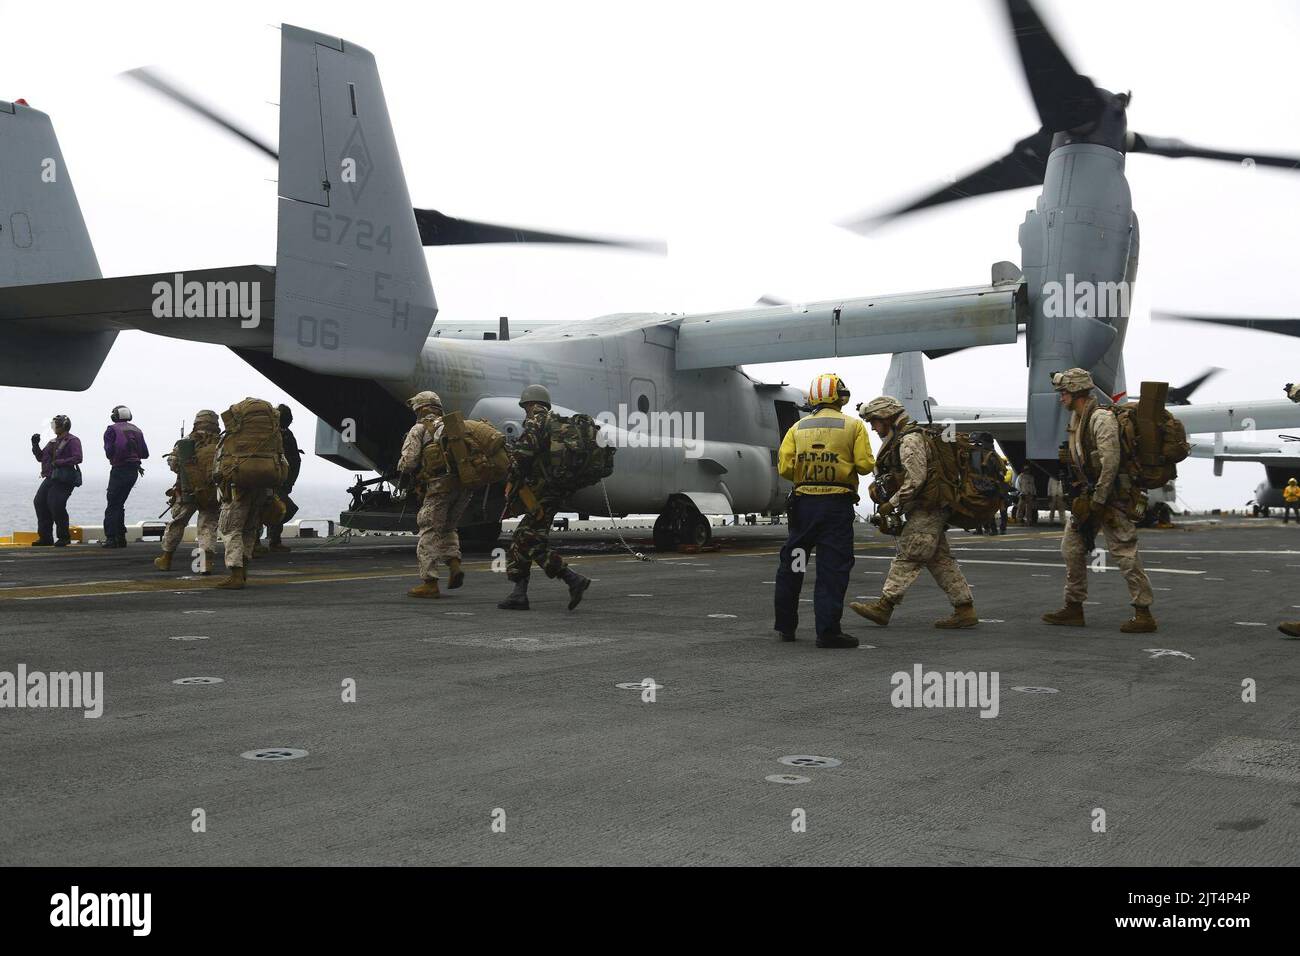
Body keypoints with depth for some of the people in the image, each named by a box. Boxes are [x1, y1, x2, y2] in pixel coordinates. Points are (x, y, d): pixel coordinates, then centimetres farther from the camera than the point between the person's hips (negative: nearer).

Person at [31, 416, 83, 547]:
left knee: (56, 505, -17)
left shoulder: (72, 441, -5)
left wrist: (58, 462, -21)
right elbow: (40, 457, 25)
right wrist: (35, 445, 10)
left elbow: (77, 458, -18)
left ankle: (64, 537, -4)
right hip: (51, 477, 9)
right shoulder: (53, 442, 22)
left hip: (64, 479, -9)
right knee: (39, 502, 3)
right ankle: (45, 537, 9)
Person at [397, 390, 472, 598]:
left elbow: (407, 462, -2)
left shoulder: (419, 429, 7)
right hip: (465, 483, 6)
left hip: (440, 484, -6)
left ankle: (429, 583, -1)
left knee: (430, 532, 2)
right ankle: (454, 564, 2)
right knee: (448, 527, 22)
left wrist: (406, 473, 18)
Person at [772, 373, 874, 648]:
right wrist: (848, 464, 13)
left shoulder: (798, 427, 6)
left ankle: (785, 625, 23)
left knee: (791, 565, 15)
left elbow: (784, 467, -1)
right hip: (837, 503, -3)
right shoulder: (854, 426, -1)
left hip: (803, 502, 3)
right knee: (832, 568, -1)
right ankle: (828, 630, -5)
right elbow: (865, 464, -8)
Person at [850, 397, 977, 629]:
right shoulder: (900, 440, 20)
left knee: (907, 557, -7)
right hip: (928, 511, 10)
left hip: (925, 511, -10)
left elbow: (915, 479, -21)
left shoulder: (910, 440, -13)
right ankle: (965, 609, 9)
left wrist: (892, 504, -16)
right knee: (939, 560, 9)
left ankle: (883, 607, -5)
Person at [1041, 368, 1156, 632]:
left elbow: (1110, 462, -24)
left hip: (1110, 495, -10)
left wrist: (1098, 501, -22)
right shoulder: (1076, 418, 12)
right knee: (1072, 548, 10)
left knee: (1124, 552, -8)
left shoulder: (1101, 418, -18)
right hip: (1090, 493, 10)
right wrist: (1085, 495, 13)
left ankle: (1143, 614, -3)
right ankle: (1073, 609, 19)